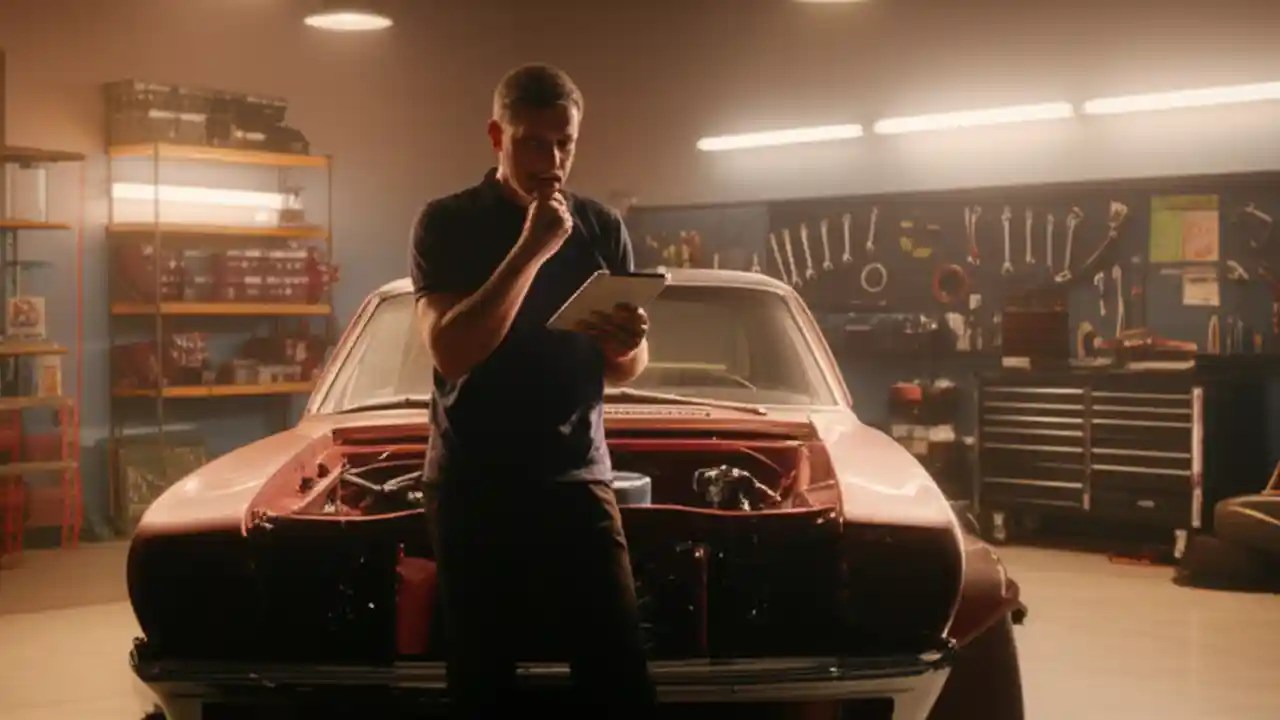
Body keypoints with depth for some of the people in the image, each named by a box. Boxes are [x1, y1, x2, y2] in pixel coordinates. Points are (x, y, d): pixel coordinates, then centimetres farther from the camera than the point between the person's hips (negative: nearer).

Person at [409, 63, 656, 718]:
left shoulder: (601, 228, 8)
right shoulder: (447, 223, -1)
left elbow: (627, 370, 13)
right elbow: (450, 350, -14)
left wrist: (627, 345, -11)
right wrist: (531, 249, -19)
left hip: (578, 481, 2)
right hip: (472, 487, -2)